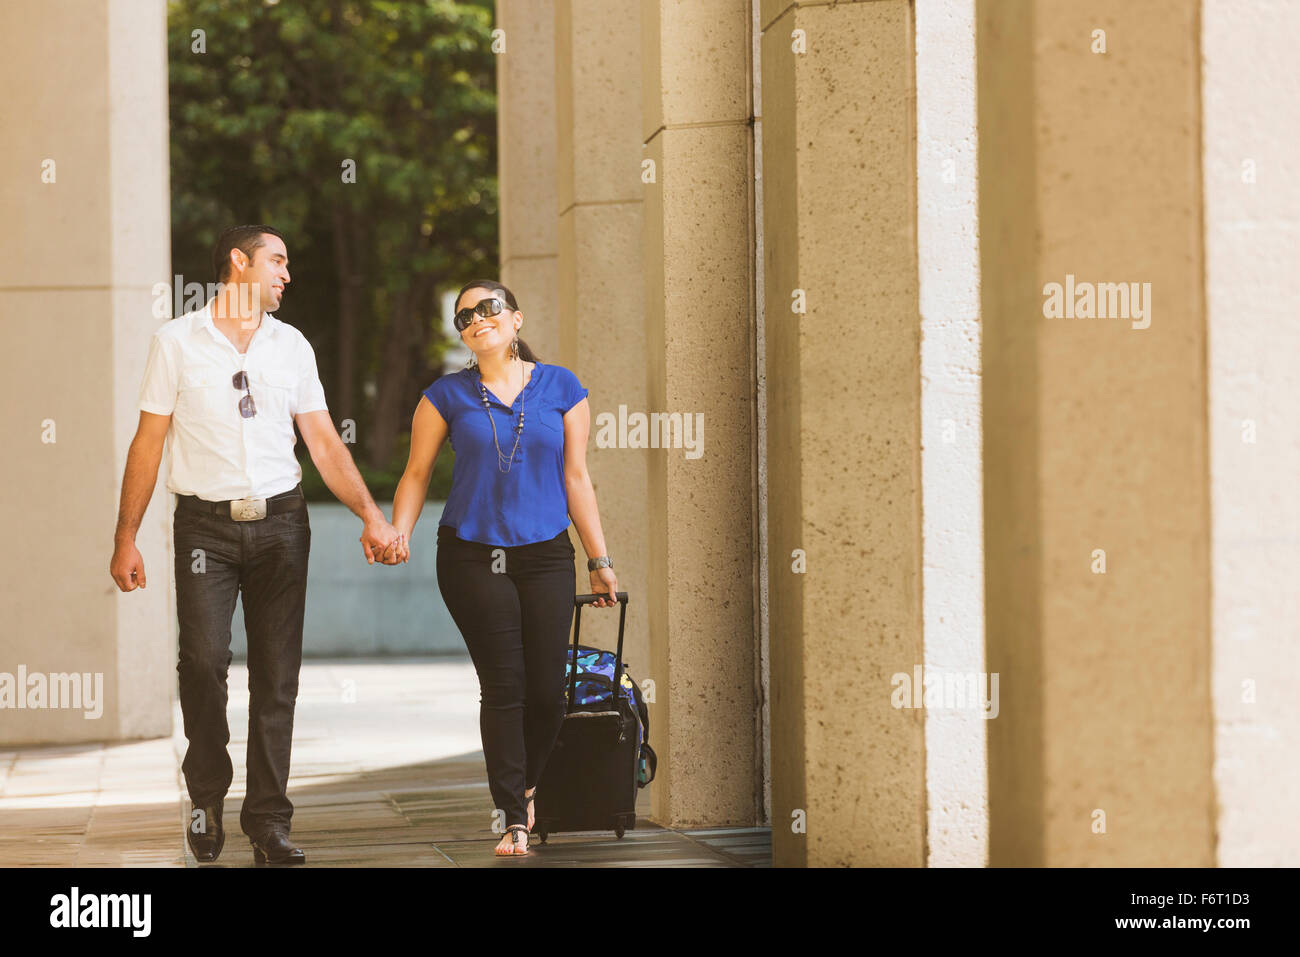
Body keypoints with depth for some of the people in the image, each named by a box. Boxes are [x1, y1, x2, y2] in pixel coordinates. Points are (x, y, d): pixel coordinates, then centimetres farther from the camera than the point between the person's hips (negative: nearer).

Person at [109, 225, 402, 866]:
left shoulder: (292, 346, 10)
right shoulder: (177, 341, 2)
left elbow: (324, 441, 9)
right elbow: (148, 443, 3)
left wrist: (369, 514, -4)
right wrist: (125, 537, -1)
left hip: (280, 522, 3)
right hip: (205, 524, -3)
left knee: (277, 673, 1)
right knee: (203, 658, -15)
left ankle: (268, 820, 8)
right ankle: (207, 798, 7)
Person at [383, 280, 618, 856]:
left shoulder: (561, 388, 7)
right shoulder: (448, 396, 4)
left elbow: (576, 479, 9)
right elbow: (417, 474, 6)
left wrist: (600, 560, 8)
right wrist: (399, 532, -11)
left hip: (546, 554, 1)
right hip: (472, 555, -1)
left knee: (547, 689, -2)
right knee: (503, 685, -6)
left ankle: (524, 785, 27)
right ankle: (514, 819, 1)